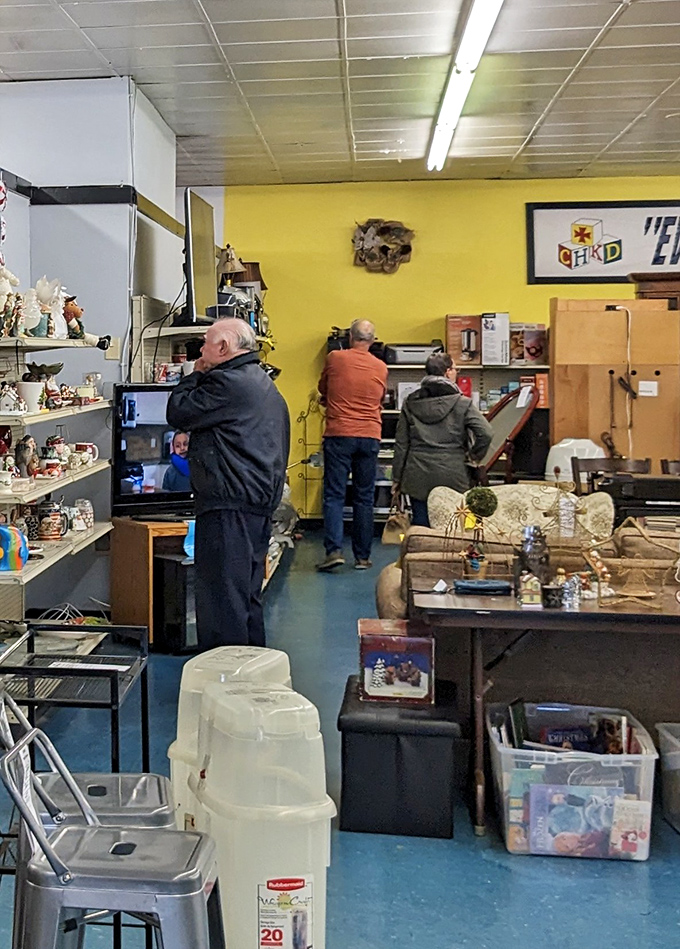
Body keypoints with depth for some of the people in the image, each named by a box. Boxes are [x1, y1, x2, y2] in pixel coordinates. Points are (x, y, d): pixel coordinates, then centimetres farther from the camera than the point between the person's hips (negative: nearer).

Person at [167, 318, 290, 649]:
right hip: (261, 502, 11)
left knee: (221, 592, -6)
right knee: (248, 592, 17)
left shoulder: (227, 382, -14)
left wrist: (195, 375, 5)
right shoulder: (265, 385, 19)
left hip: (230, 505, -11)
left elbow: (178, 413, -8)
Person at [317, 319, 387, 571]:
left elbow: (322, 389, 15)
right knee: (364, 498, 7)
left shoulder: (335, 358, -1)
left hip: (339, 435, -2)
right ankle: (362, 556, 10)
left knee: (334, 495, 0)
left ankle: (334, 550, -11)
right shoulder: (381, 368, 6)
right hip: (370, 437, 2)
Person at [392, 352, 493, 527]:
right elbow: (486, 433, -12)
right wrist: (475, 454, 7)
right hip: (451, 476, -2)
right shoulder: (461, 403, -3)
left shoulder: (410, 403, 6)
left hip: (418, 476, 3)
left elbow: (401, 444, 8)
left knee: (420, 527, 7)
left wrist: (397, 477, 14)